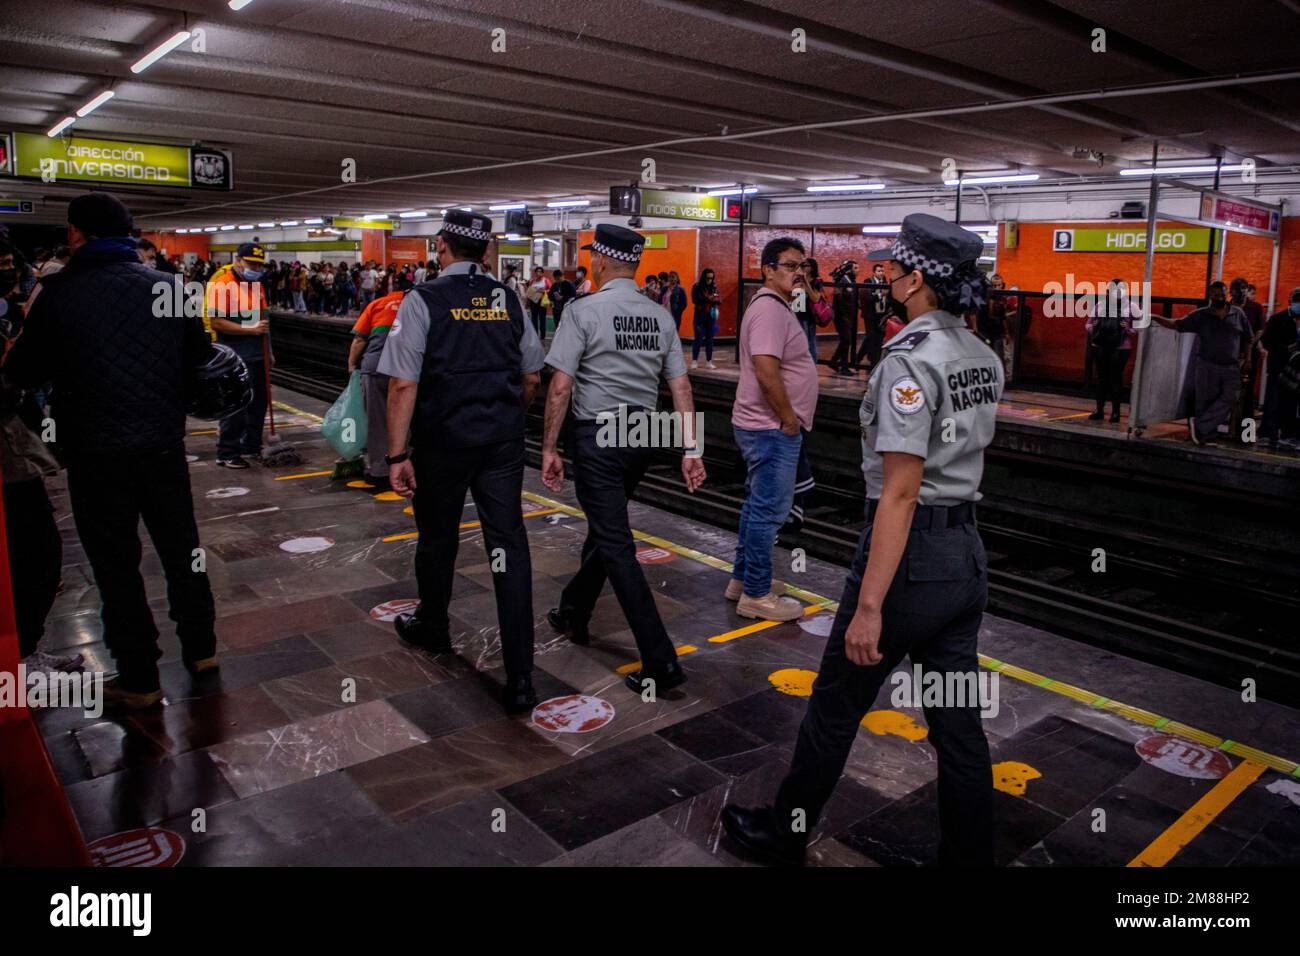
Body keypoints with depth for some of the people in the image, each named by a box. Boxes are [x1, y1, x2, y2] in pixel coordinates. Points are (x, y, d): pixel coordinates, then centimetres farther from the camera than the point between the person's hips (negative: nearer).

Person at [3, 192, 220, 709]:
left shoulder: (57, 292, -9)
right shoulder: (166, 285, -1)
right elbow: (199, 351, 10)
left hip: (96, 453, -3)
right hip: (163, 445, 3)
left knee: (117, 565, 7)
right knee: (181, 548, 18)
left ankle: (139, 678, 16)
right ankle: (200, 648, 31)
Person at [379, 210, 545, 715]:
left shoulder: (422, 300, -7)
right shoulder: (508, 300, 6)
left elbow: (403, 384, -13)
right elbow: (532, 378, 13)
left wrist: (398, 454, -11)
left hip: (443, 441, -3)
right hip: (504, 441, 3)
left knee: (437, 537, 18)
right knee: (508, 543, 1)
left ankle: (432, 627, 43)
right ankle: (520, 678, -1)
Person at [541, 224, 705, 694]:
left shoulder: (584, 311, -10)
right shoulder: (661, 316, 6)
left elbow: (561, 386, -14)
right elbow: (680, 385, 3)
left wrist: (550, 448, -8)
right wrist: (690, 449, 4)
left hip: (597, 438, -7)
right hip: (642, 438, 7)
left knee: (616, 547, -3)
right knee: (603, 528, 23)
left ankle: (660, 661, -4)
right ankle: (573, 615, 43)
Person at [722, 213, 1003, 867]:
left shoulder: (910, 361, -19)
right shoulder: (983, 359, 7)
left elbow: (900, 494, -23)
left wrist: (868, 606, -22)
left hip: (910, 553, -8)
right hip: (967, 555, 8)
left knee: (835, 706, 11)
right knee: (958, 723, 15)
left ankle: (783, 835, 31)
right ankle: (970, 857, 28)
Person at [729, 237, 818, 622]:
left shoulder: (773, 306, 16)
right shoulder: (770, 309, -17)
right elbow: (766, 372, -27)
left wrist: (787, 418, 16)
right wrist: (789, 419, -18)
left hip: (765, 426, 11)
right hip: (773, 428, -11)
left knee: (757, 504, 18)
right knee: (769, 511, -4)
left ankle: (742, 578, 29)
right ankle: (756, 595, 5)